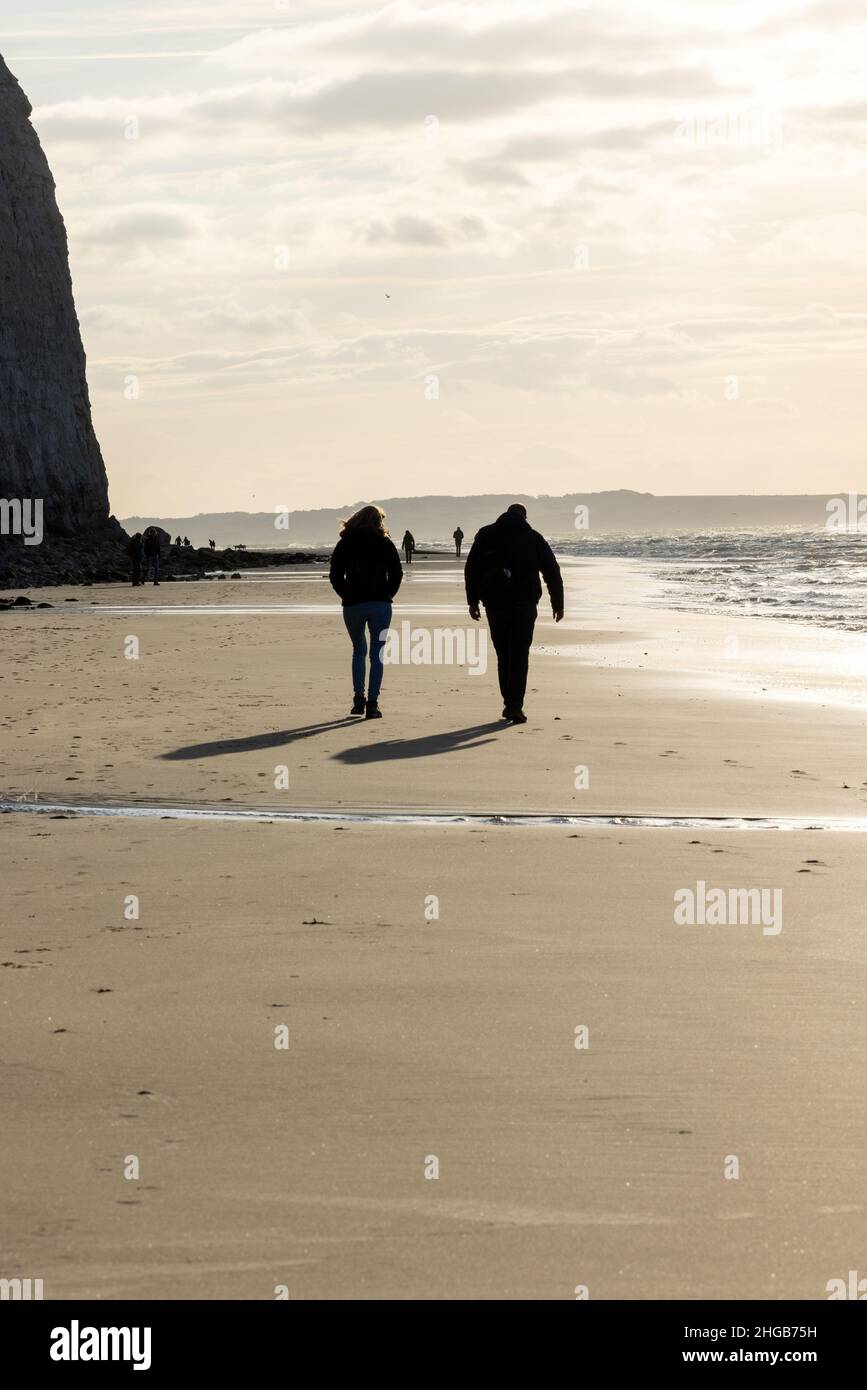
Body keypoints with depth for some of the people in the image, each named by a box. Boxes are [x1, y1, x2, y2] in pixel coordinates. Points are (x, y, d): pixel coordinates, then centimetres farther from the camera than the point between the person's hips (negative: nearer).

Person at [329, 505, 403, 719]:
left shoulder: (344, 544, 6)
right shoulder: (384, 543, 2)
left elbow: (335, 576, 1)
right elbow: (396, 574, -3)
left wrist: (347, 596, 8)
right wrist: (387, 596, 7)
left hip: (352, 605, 2)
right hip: (380, 604, -2)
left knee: (358, 651, 19)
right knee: (377, 655, 1)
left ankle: (359, 700, 11)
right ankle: (372, 704, -7)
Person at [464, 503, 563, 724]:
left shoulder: (486, 535, 7)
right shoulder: (534, 538, 5)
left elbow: (471, 569, 3)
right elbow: (552, 572, 4)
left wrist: (473, 601, 6)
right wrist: (557, 604, 10)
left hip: (495, 604, 2)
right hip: (524, 604, -1)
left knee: (503, 655, 14)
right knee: (519, 656, -2)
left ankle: (510, 703, 16)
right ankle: (515, 707, -12)